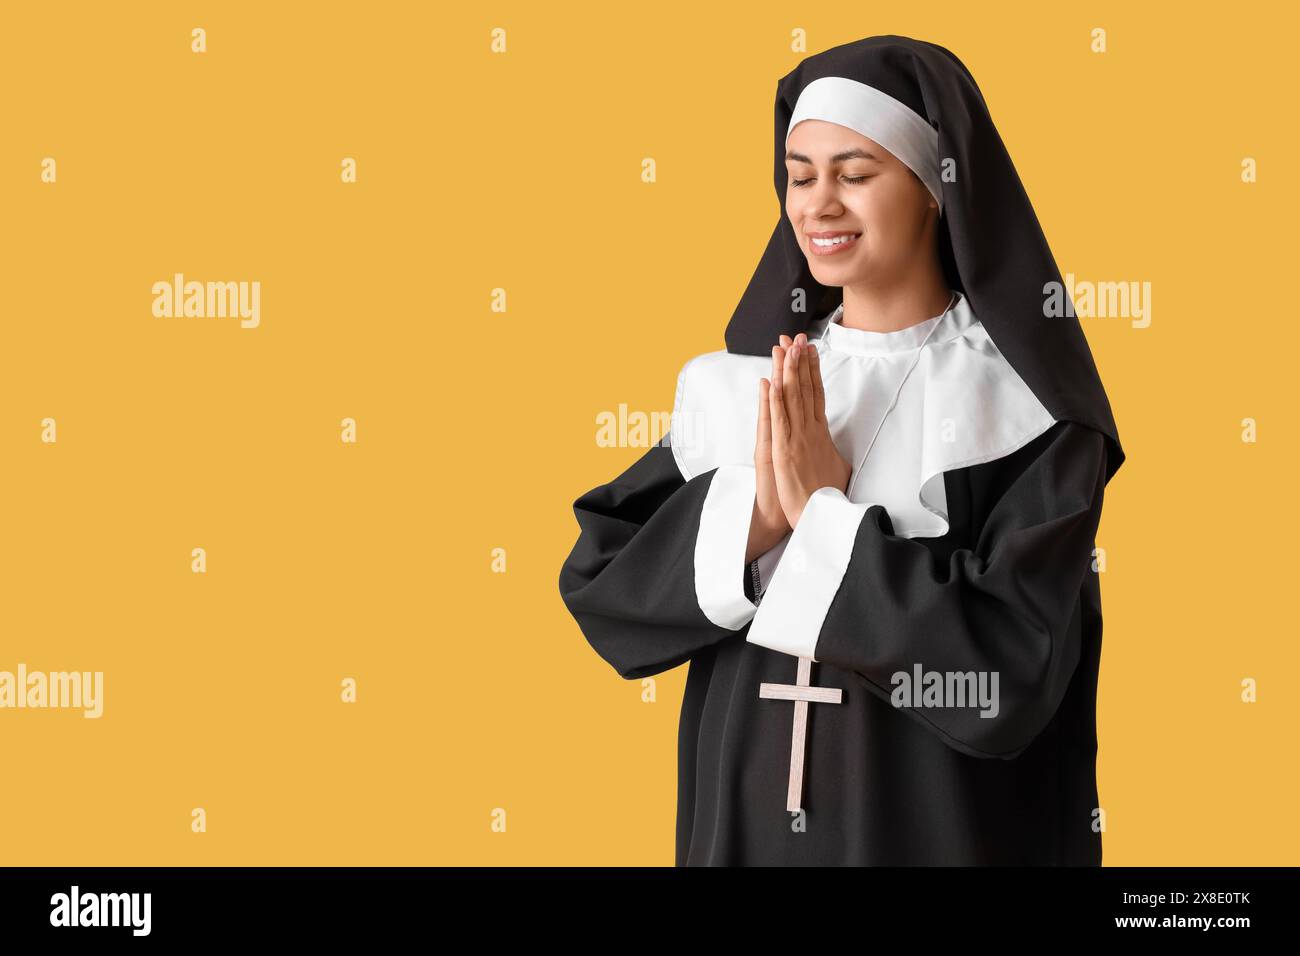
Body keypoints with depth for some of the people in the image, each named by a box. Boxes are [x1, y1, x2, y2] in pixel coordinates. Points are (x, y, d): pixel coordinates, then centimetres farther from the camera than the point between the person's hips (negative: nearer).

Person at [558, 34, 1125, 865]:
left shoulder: (1024, 404, -10)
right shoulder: (738, 384, 3)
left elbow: (1012, 673, -20)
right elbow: (596, 584, -2)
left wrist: (825, 511, -17)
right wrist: (753, 510, -17)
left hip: (940, 830, -4)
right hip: (745, 818, 4)